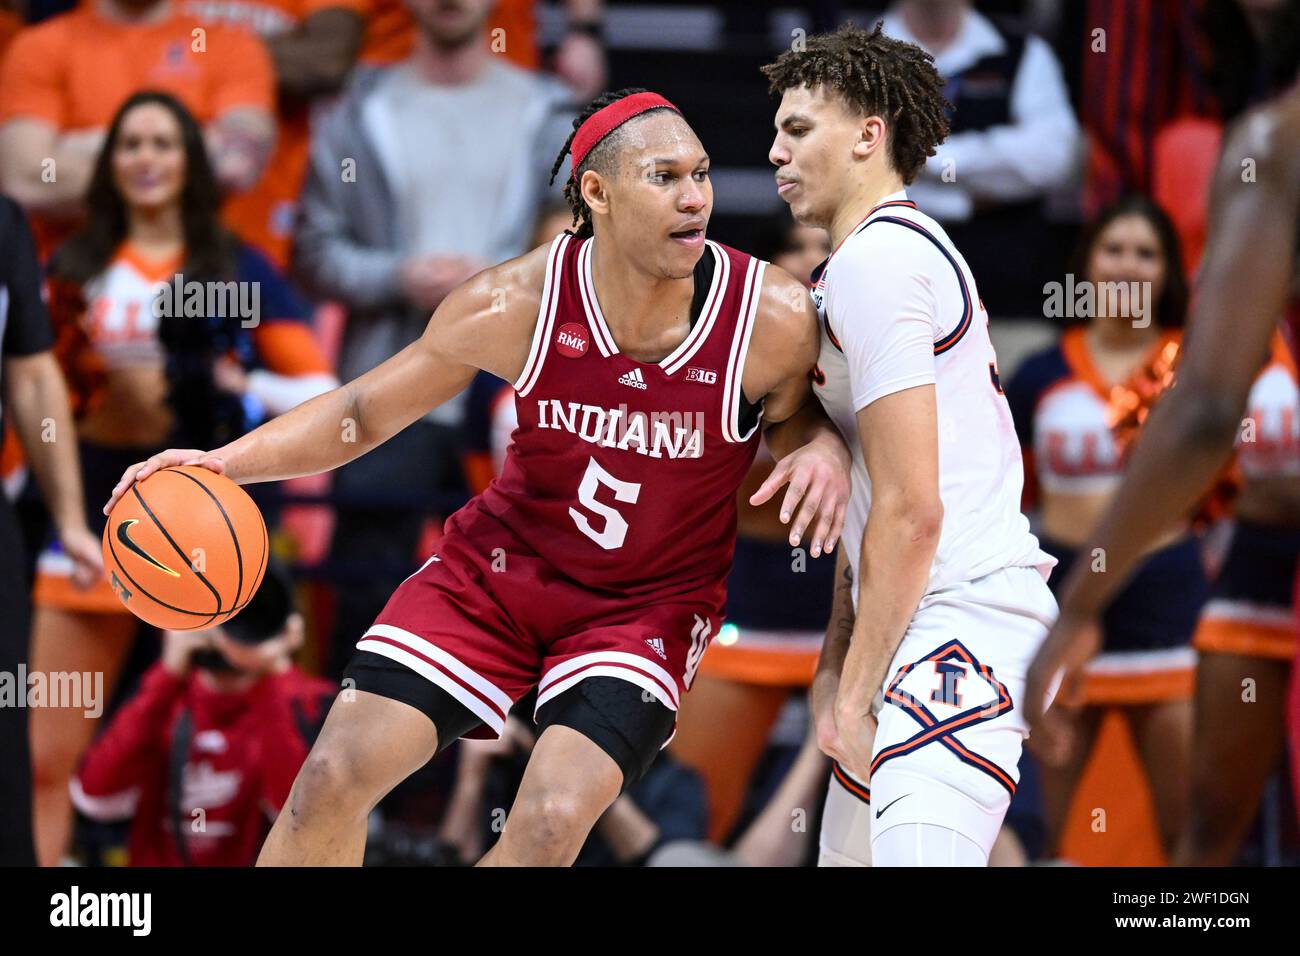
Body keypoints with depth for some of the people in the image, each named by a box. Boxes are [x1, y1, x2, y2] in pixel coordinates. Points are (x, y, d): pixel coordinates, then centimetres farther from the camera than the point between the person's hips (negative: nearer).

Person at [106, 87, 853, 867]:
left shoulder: (773, 318, -21)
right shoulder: (514, 305, -18)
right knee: (336, 773, -7)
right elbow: (366, 410, -2)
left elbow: (799, 412, 3)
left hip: (648, 604, -1)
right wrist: (228, 461, -15)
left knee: (553, 821, -22)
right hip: (502, 563, 1)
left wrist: (823, 449, -21)